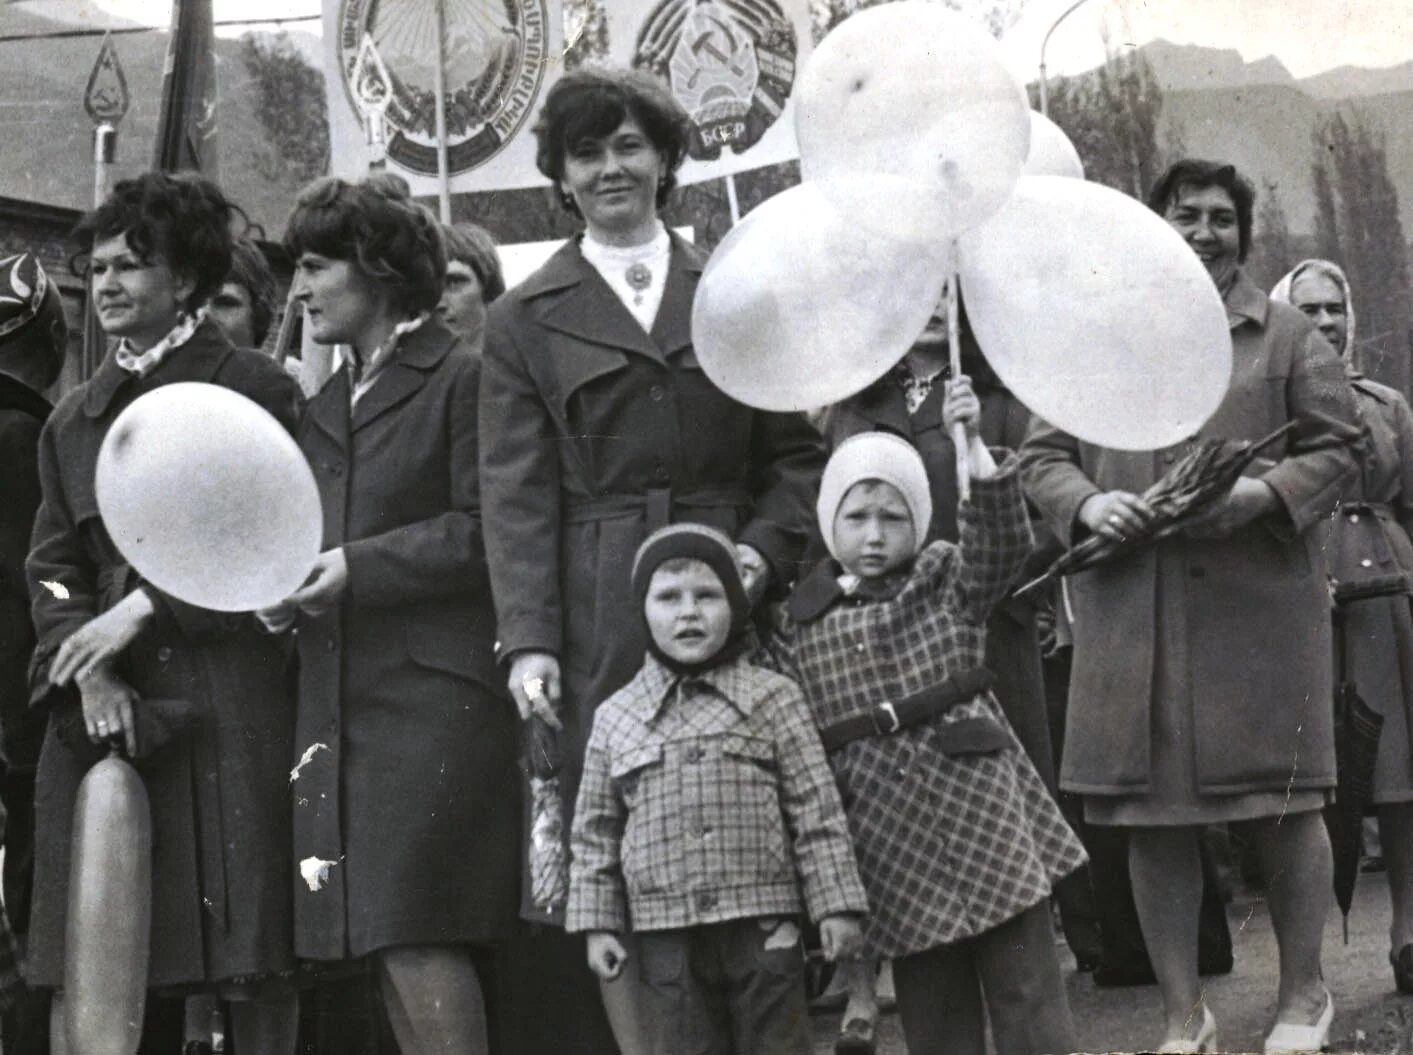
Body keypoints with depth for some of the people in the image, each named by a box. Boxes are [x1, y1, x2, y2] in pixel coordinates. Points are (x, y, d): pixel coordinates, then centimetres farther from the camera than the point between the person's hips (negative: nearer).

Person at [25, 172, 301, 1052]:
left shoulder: (252, 390, 3)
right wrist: (88, 670, -5)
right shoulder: (75, 419, 19)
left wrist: (146, 607, -12)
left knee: (253, 958, -6)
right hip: (105, 704, 5)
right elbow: (52, 565, 12)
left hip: (227, 702, -4)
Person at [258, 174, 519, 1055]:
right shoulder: (326, 408, 21)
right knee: (388, 947, 4)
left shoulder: (461, 379, -2)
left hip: (435, 689, -7)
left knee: (417, 932, -13)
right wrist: (292, 585, 3)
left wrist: (358, 568, -14)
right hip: (342, 699, 7)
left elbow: (486, 531, -10)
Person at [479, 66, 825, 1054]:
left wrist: (765, 550, -6)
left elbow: (794, 452, 13)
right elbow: (517, 493, 1)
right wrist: (527, 638, -10)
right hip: (599, 622, -1)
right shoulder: (526, 320, 9)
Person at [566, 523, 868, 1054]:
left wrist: (835, 905, -2)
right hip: (667, 937, 2)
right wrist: (596, 923, 7)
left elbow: (816, 810, 2)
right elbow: (595, 831, 12)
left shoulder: (773, 698, 3)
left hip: (762, 928, -1)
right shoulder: (615, 716, 8)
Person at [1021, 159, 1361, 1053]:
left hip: (1258, 605, -2)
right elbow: (1042, 457, 13)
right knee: (1152, 819, 3)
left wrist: (1262, 493, -14)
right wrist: (1087, 503, -8)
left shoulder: (1285, 336, 8)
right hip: (1131, 607, 2)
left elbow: (1338, 445, 3)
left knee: (1285, 806, 2)